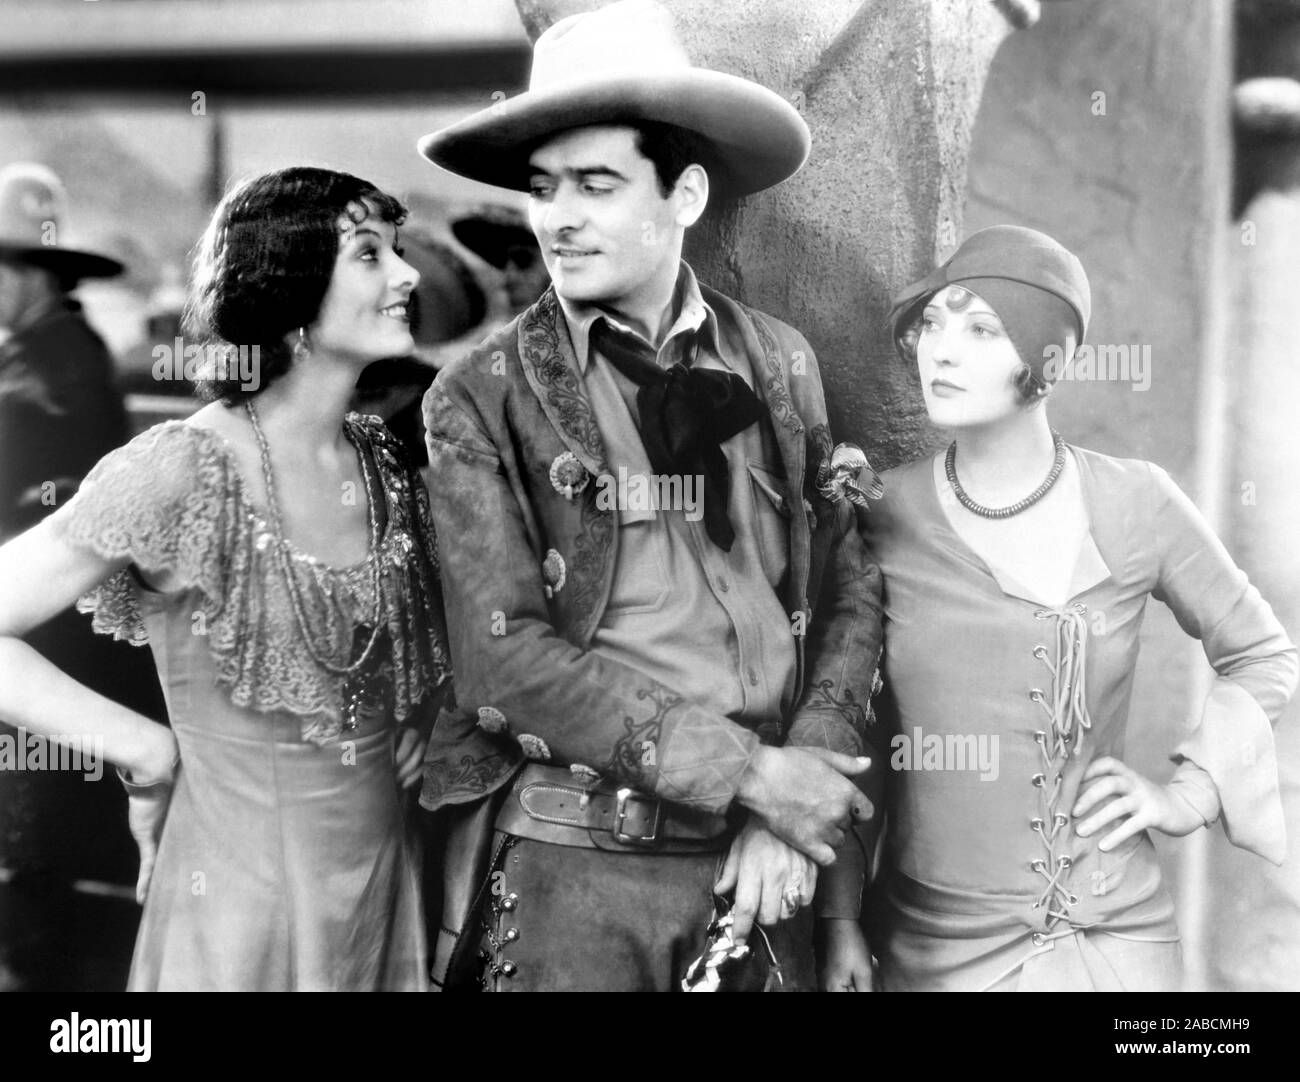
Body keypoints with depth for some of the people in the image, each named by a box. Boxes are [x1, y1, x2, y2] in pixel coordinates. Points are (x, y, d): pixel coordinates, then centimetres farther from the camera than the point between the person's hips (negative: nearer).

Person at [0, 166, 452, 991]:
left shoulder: (385, 462, 0)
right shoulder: (186, 471, -18)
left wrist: (417, 720, 2)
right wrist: (147, 747, -15)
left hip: (385, 879, 6)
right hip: (243, 897, -5)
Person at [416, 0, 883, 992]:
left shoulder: (780, 363, 3)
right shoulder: (481, 400, -5)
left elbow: (848, 591, 5)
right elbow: (504, 658, -12)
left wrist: (793, 807, -8)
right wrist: (749, 773, -15)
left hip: (757, 860, 3)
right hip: (570, 862, -2)